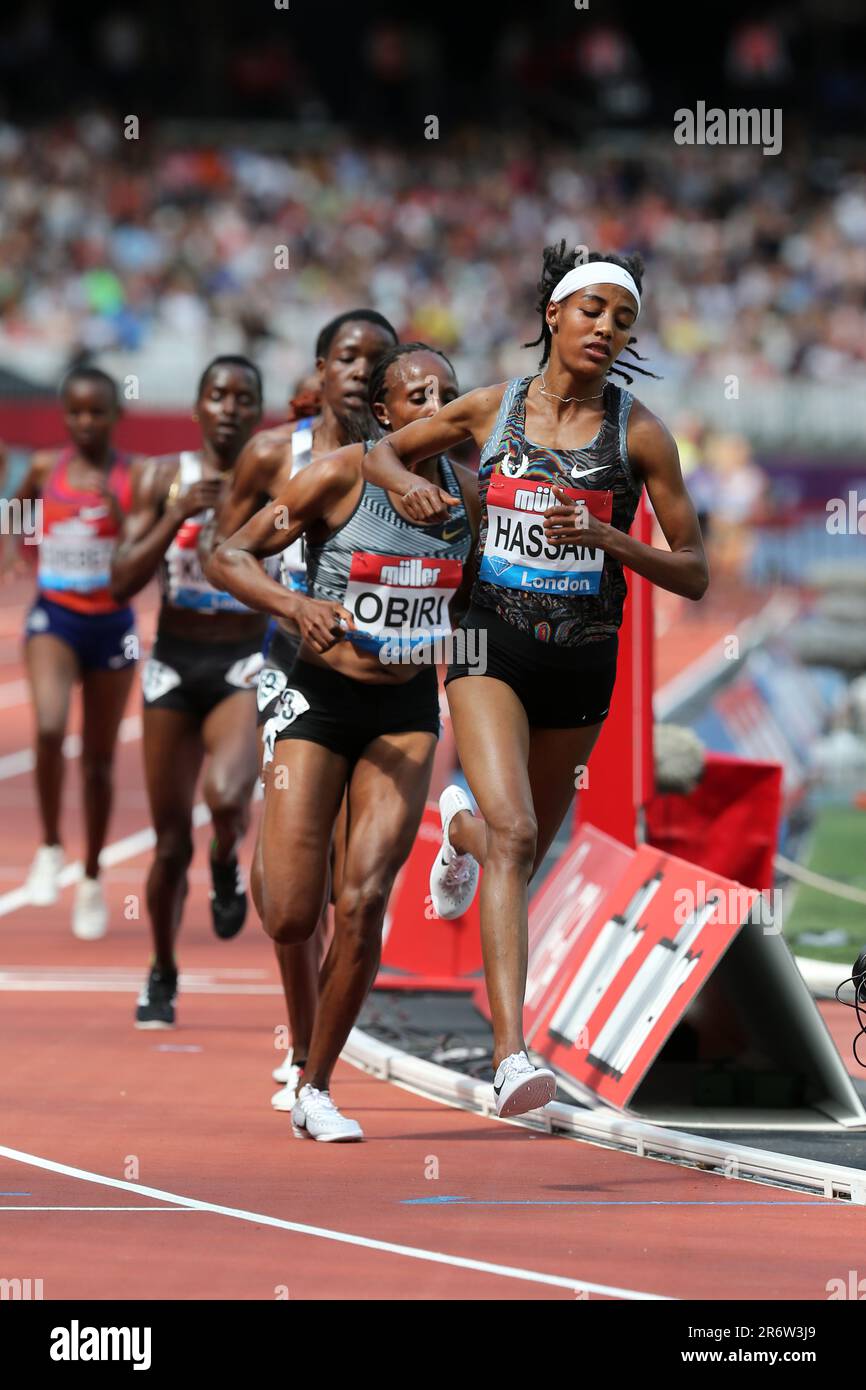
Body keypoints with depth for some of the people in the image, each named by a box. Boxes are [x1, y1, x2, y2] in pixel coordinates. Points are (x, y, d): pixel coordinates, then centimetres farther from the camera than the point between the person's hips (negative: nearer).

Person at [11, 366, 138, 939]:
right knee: (50, 729, -25)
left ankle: (93, 879, 25)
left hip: (111, 623, 0)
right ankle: (51, 849, -7)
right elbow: (18, 512, 22)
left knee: (99, 759, 10)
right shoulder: (45, 469, 1)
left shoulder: (135, 477, -5)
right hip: (54, 618, 0)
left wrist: (118, 511, -24)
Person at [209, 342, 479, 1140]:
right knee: (291, 921, -6)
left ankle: (316, 1089, 4)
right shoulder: (341, 477, -12)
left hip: (408, 713, 3)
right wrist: (296, 605, -26)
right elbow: (228, 557, -10)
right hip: (322, 701, -3)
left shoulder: (467, 491, 2)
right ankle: (277, 862, 35)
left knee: (364, 904, -11)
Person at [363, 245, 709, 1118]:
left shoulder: (638, 433, -4)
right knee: (513, 833, -23)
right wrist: (406, 482, -7)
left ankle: (462, 825, 58)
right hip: (491, 643, -2)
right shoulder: (491, 409, -1)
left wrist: (605, 538, -18)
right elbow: (380, 450, 16)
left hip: (581, 658, 2)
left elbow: (693, 573, -2)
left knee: (520, 855, 18)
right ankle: (512, 1056, -30)